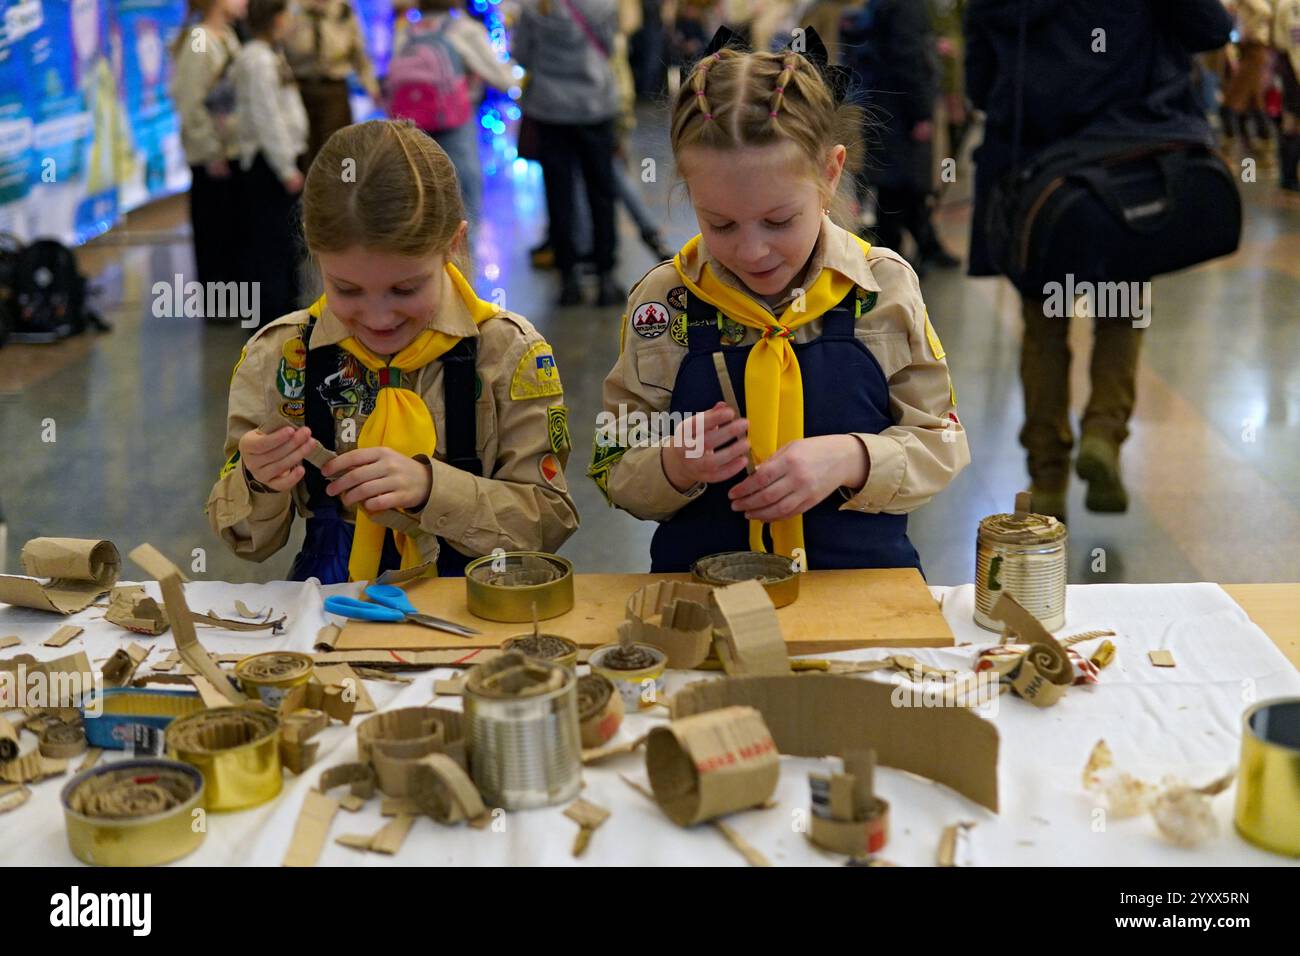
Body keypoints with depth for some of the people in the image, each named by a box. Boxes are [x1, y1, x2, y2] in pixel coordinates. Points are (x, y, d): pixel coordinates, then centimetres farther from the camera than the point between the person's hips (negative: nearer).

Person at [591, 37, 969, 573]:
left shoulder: (885, 286, -2)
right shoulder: (663, 300, -2)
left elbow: (941, 446, 3)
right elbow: (617, 478, 4)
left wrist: (850, 459, -17)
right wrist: (674, 467, -18)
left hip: (864, 578, 0)